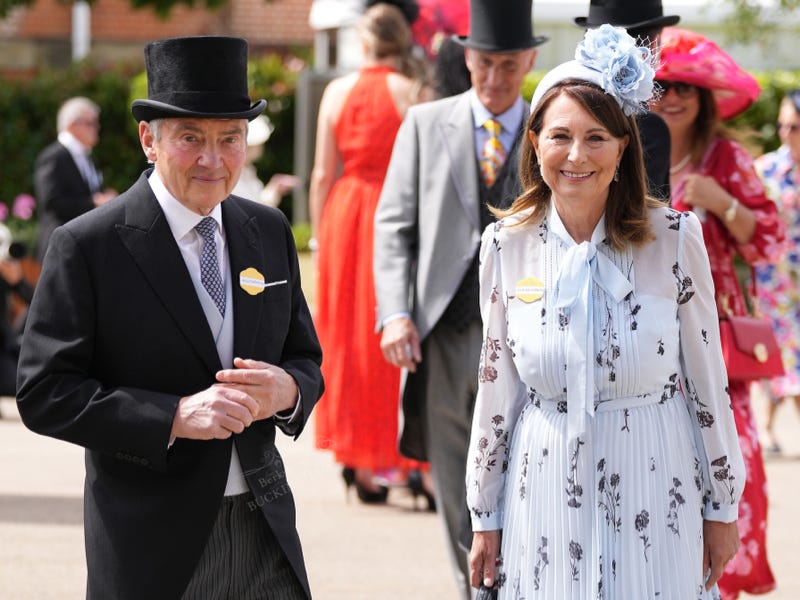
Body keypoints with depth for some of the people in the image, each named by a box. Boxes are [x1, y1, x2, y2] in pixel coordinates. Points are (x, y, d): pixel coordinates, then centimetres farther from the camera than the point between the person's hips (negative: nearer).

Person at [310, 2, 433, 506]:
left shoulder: (337, 92, 3)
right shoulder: (414, 94, -6)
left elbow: (323, 175, 4)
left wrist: (321, 238, 11)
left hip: (345, 217, 3)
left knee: (347, 336, 11)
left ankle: (358, 461, 15)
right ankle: (409, 458, 1)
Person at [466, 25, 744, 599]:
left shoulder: (673, 238, -7)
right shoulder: (507, 245, -1)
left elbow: (707, 379, 0)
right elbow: (497, 388, 6)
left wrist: (722, 507, 3)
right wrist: (485, 517, 9)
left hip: (653, 489, -2)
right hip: (547, 492, 2)